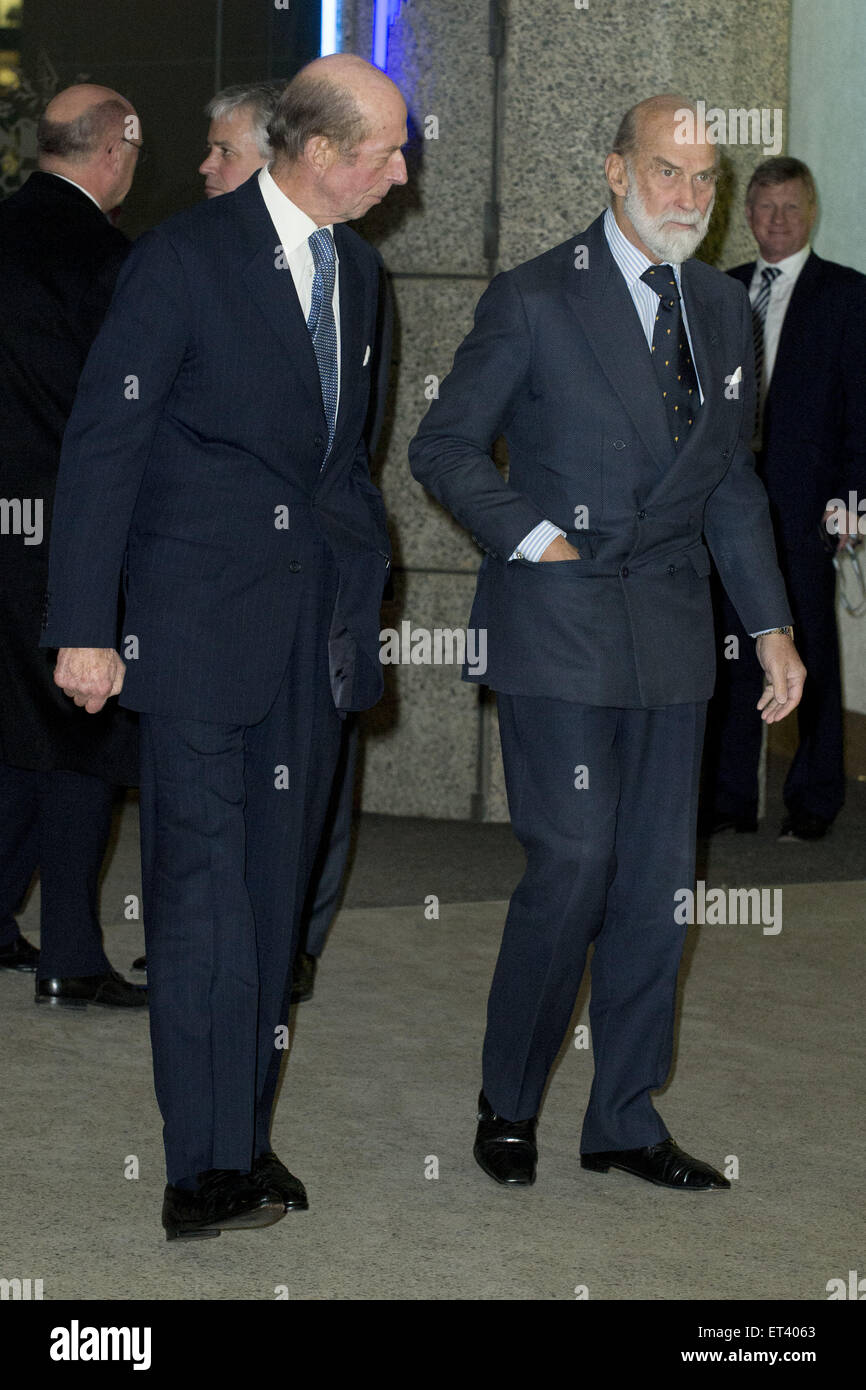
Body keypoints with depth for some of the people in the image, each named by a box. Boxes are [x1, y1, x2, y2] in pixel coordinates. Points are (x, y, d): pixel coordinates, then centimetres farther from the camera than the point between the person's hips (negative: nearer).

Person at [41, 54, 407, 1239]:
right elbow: (103, 442, -9)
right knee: (203, 891, -7)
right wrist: (83, 628, -13)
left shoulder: (357, 267, 12)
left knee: (274, 888, 10)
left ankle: (244, 1140, 19)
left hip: (317, 628, 6)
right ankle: (207, 1170, -3)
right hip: (200, 626, -6)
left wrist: (368, 565, 12)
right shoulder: (186, 259, -9)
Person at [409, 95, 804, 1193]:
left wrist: (771, 625, 11)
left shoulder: (723, 311, 13)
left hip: (671, 638, 5)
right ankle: (507, 1104, 10)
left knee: (656, 881, 6)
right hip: (557, 630, -5)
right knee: (572, 866, -9)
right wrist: (535, 539, -11)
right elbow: (443, 447, -1)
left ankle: (624, 1121, 17)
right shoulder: (534, 300, -4)